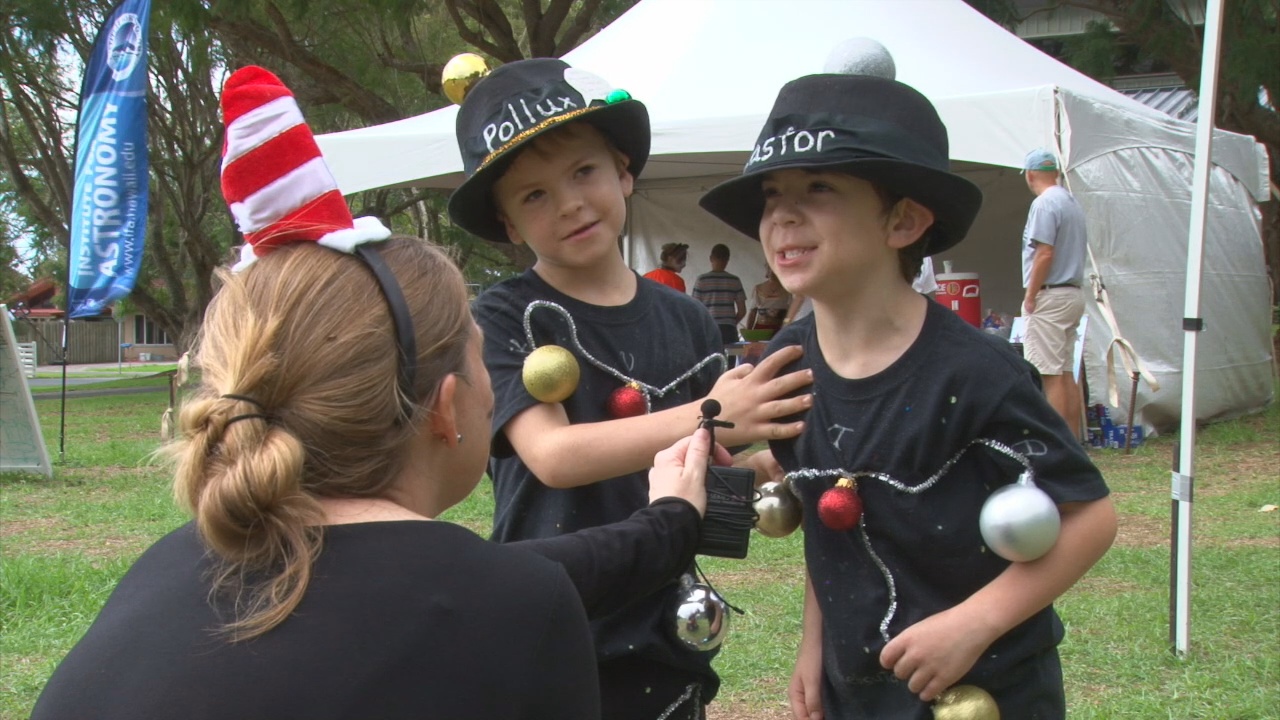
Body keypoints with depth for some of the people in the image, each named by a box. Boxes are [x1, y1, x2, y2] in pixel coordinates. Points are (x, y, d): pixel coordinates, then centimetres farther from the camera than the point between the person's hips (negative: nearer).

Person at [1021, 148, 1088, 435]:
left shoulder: (1044, 204, -12)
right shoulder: (1073, 203, 16)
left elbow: (1045, 253, -20)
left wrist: (1029, 297, -13)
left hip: (1050, 296, -10)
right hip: (1074, 293, 10)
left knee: (1051, 374, -9)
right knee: (1067, 373, 11)